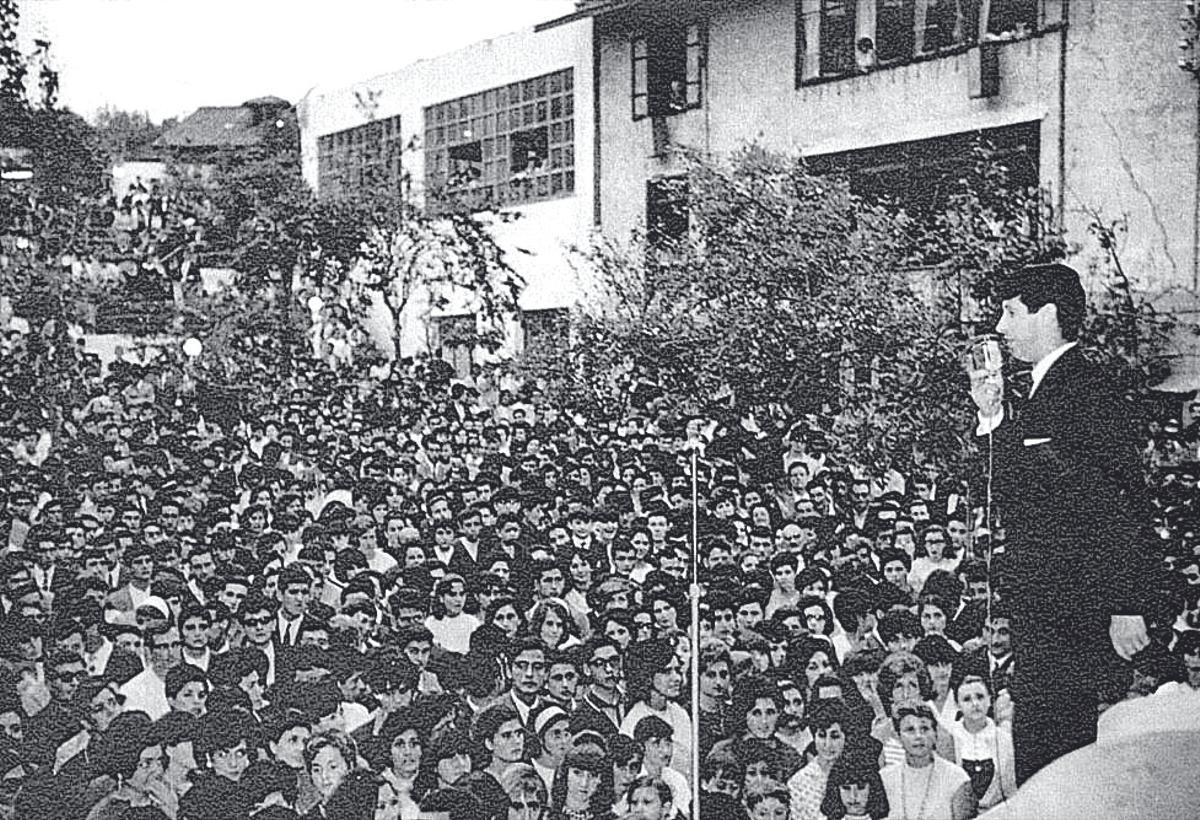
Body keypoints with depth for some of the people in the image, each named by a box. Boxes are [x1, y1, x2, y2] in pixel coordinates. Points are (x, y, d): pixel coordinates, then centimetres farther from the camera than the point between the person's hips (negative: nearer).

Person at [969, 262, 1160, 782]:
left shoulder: (1087, 392, -14)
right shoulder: (1044, 391, 17)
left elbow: (1123, 504, -19)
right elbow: (1019, 487, 19)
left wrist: (1126, 608, -22)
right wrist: (992, 416, 10)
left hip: (1072, 614, -10)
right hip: (1043, 607, 10)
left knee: (1044, 743, -6)